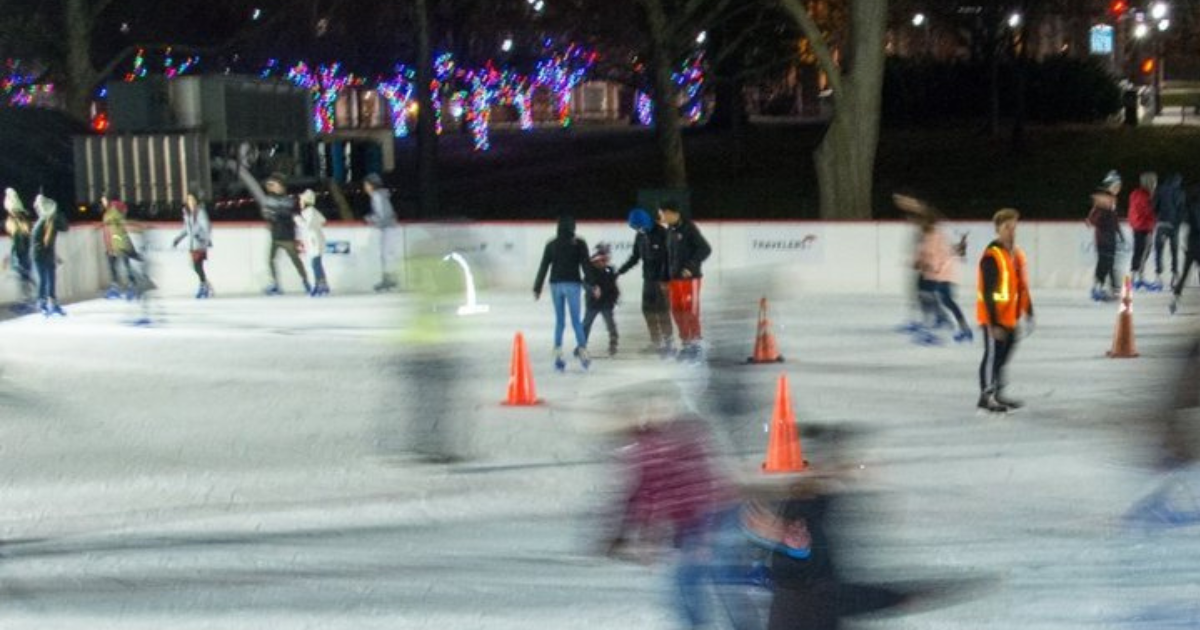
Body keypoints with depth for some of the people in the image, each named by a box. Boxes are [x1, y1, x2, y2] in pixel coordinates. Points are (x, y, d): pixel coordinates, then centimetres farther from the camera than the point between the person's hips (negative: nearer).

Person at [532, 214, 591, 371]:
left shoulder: (551, 244, 7)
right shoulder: (579, 244, -1)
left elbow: (543, 267, 7)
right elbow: (586, 265, -6)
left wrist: (537, 288, 11)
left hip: (556, 284, 2)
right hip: (572, 284, -2)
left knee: (559, 321, 8)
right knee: (576, 320, 0)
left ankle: (558, 356, 1)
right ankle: (583, 352, -10)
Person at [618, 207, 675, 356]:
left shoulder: (662, 234, -15)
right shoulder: (640, 236, 8)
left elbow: (668, 257, -17)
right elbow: (635, 257, 18)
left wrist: (665, 279, -21)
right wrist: (621, 271, 11)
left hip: (662, 279, -7)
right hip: (648, 278, 7)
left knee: (662, 311, -7)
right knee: (648, 310, 8)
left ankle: (669, 344, -1)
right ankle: (656, 342, 17)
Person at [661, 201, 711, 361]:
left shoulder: (689, 228, -11)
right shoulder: (670, 230, 11)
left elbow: (705, 249, -14)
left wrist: (691, 266, -19)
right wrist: (666, 278, 15)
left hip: (690, 277, -7)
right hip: (675, 278, 7)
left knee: (690, 311, -6)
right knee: (677, 311, 8)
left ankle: (696, 344, 2)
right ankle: (685, 344, 18)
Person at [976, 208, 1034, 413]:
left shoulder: (1017, 254, 10)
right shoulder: (991, 256, -19)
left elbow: (1022, 286, 18)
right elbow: (988, 292, -21)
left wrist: (1028, 311, 19)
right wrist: (994, 323, -22)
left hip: (1010, 317, 9)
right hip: (994, 318, -9)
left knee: (1005, 354, 15)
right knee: (993, 354, -3)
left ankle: (998, 394, 26)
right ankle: (986, 396, 5)